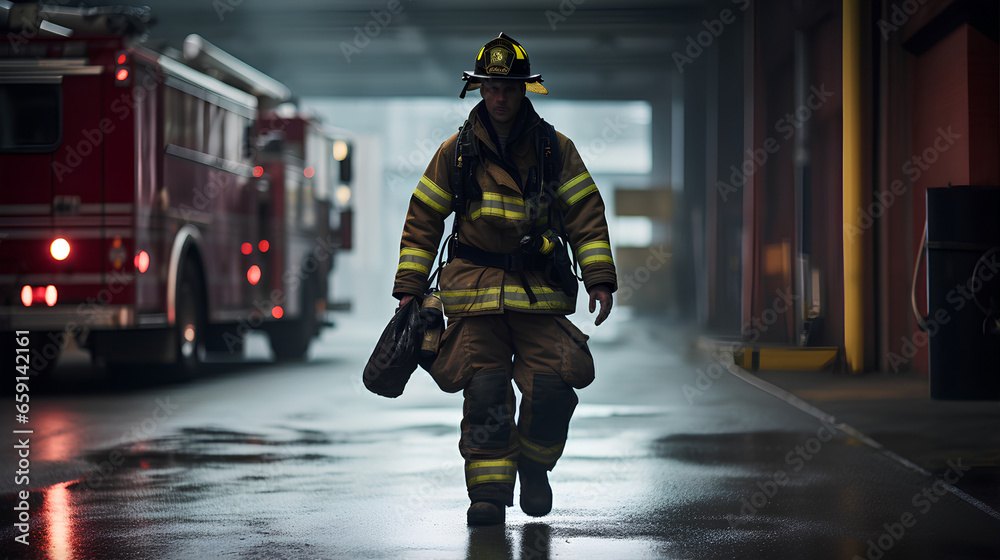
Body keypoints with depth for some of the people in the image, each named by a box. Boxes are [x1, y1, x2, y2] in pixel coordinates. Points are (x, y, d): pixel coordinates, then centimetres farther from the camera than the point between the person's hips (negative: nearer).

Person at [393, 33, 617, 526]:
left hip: (540, 291, 0)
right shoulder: (456, 152, 7)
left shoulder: (555, 150, 7)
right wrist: (409, 286, 5)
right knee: (484, 392, -8)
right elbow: (423, 219, 10)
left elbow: (586, 215, 8)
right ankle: (489, 492, 1)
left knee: (551, 388, -9)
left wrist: (600, 278, -1)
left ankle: (534, 465, 18)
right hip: (474, 289, 0)